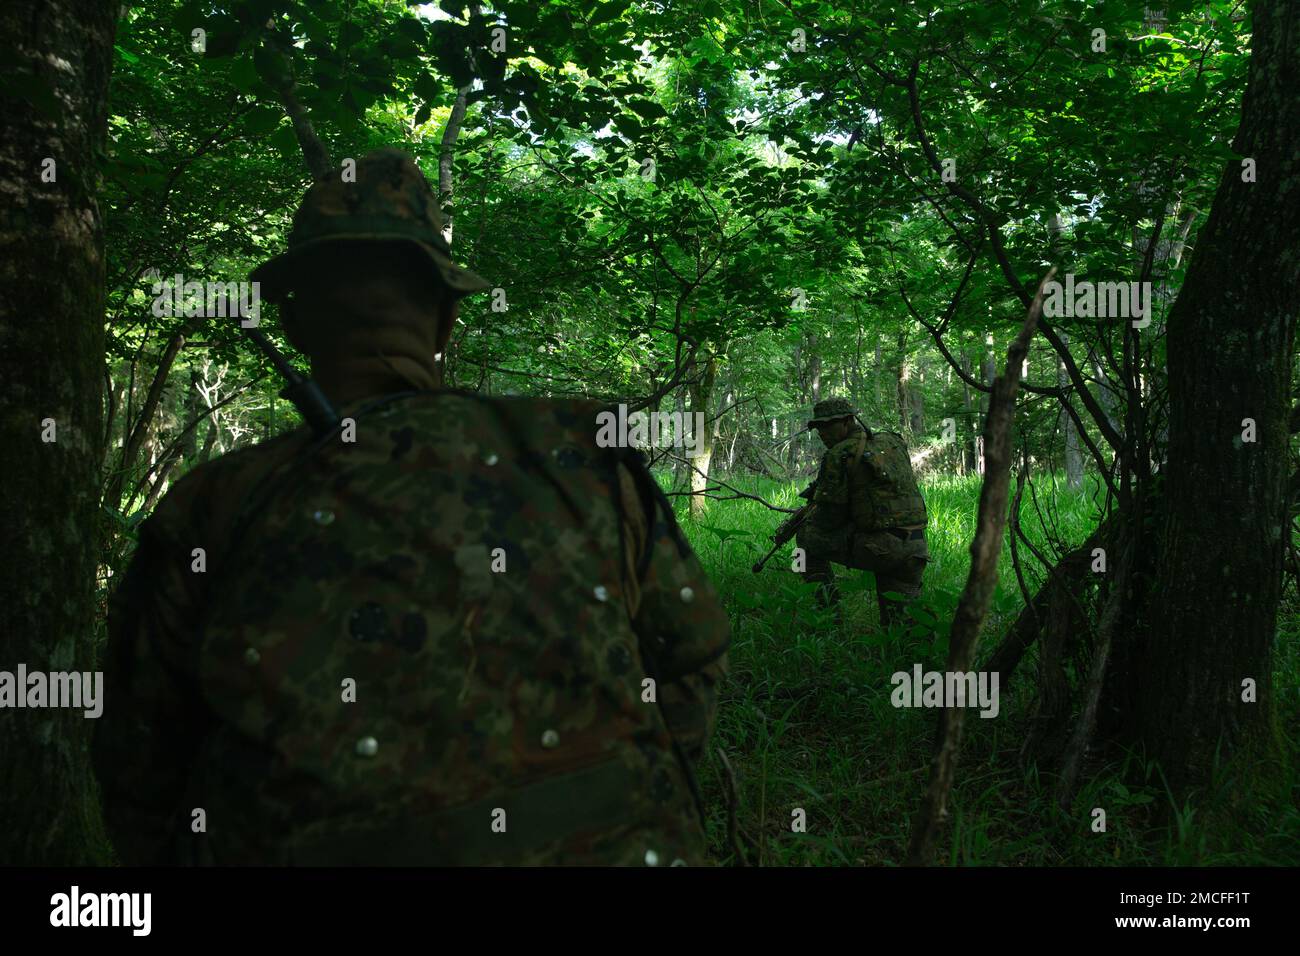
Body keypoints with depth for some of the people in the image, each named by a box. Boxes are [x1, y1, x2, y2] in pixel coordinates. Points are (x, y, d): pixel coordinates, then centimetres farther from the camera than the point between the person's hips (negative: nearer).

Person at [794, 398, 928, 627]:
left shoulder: (839, 455, -6)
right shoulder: (893, 442, 15)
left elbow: (829, 517, -6)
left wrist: (805, 520, 16)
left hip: (878, 548, -7)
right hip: (916, 550, 7)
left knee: (808, 538, 10)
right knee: (896, 625, 20)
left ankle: (828, 611, 6)